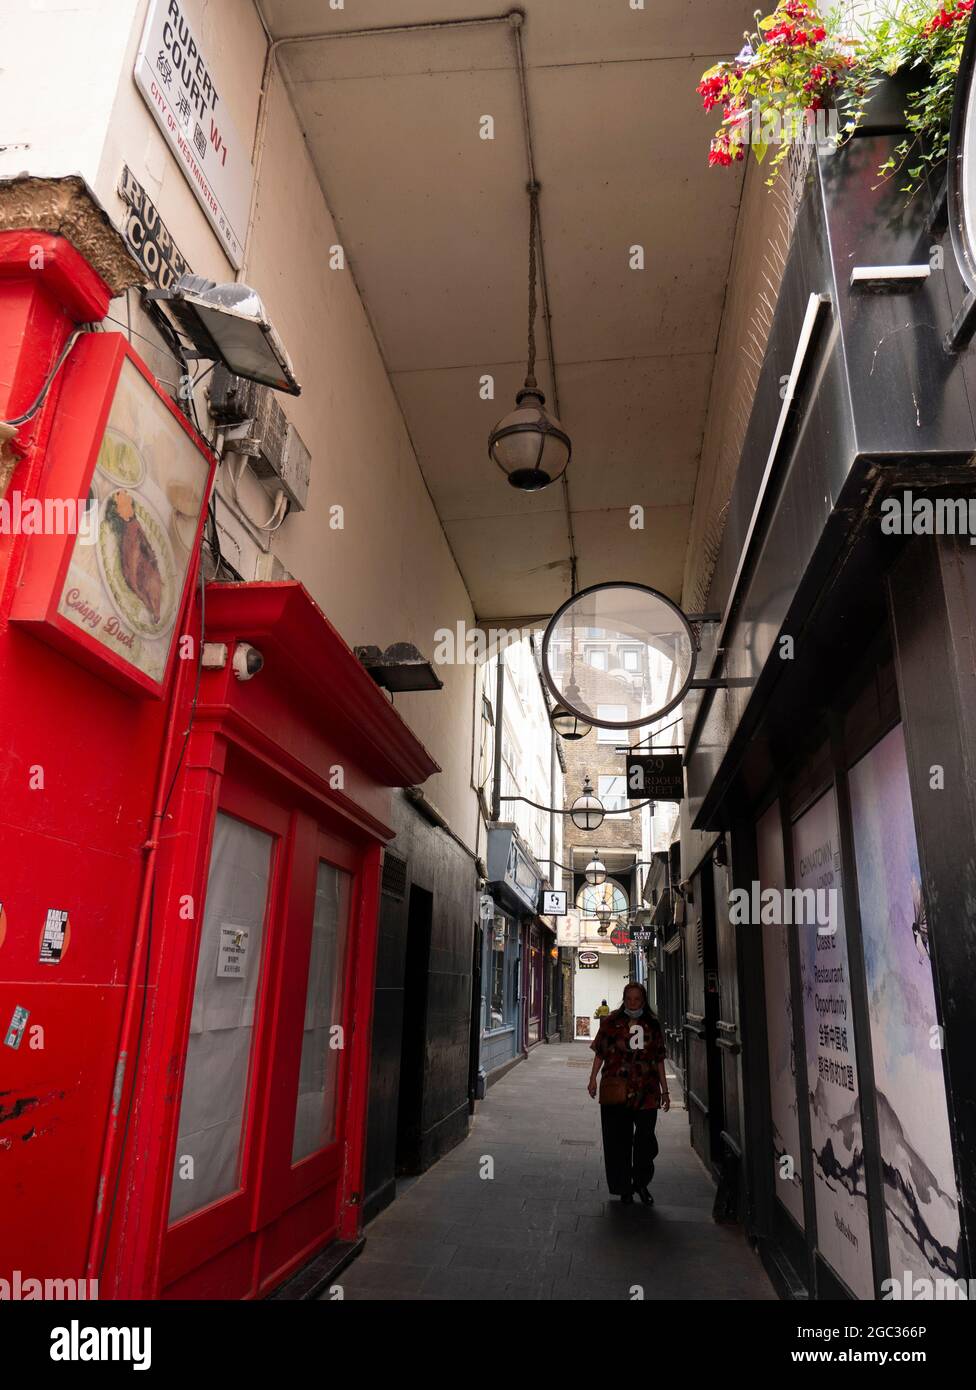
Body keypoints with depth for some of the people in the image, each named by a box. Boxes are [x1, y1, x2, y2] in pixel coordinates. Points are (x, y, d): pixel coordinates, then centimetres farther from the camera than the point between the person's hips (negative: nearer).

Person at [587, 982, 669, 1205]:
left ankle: (641, 1184, 24)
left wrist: (665, 1090, 11)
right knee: (619, 1140, 5)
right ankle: (623, 1188, 20)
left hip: (646, 1091, 2)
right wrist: (593, 1078, -9)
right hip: (617, 1091, -1)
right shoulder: (612, 1022, 1)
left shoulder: (652, 1024, 8)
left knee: (646, 1139, 1)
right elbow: (601, 1053, 2)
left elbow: (659, 1059, 12)